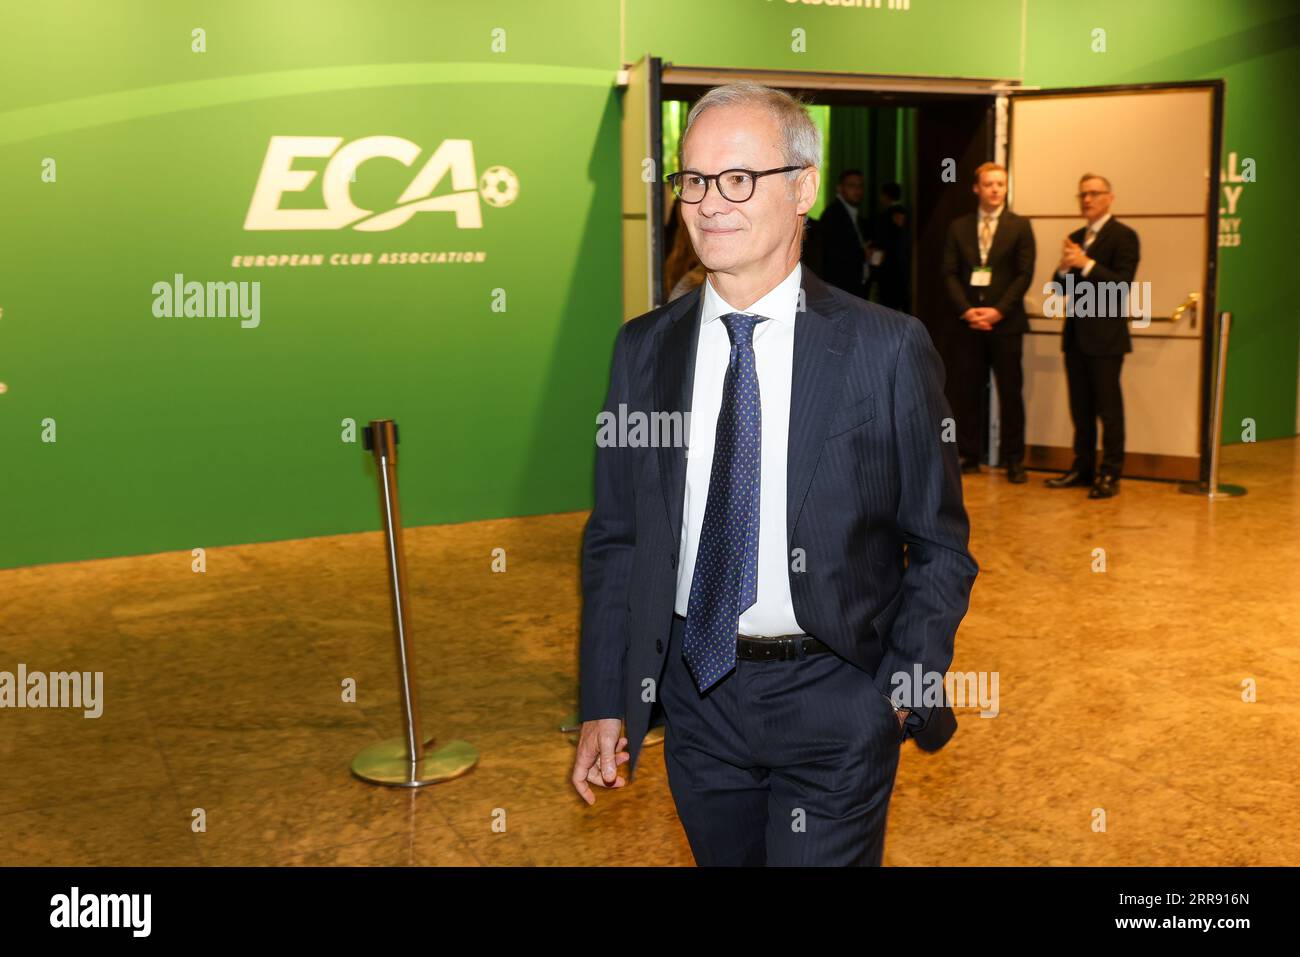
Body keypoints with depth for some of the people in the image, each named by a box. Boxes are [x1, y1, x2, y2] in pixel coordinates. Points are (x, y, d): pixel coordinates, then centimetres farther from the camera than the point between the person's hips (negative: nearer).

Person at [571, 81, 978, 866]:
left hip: (836, 706, -3)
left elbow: (939, 545, -1)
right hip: (696, 692, 3)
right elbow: (615, 540, 5)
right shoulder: (643, 349, 2)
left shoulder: (889, 349, -8)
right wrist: (605, 704, 2)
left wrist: (905, 690, -10)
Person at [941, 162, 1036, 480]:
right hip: (967, 323, 2)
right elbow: (949, 274, 4)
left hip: (1005, 323, -2)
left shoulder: (1020, 226, 5)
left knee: (1010, 393, 2)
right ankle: (968, 456, 12)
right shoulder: (958, 227, 10)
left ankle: (1014, 460, 9)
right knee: (965, 392, 2)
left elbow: (1024, 274, -3)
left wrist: (998, 311, -13)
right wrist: (966, 310, -10)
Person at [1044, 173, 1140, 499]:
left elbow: (1121, 285, -16)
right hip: (1076, 335, 7)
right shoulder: (1075, 238, 16)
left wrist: (1086, 264, -21)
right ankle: (1082, 468, 20)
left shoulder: (1123, 236, -6)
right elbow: (1060, 287, 13)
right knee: (1080, 408, 12)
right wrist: (1064, 267, -7)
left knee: (1108, 407, -2)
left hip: (1105, 336, -7)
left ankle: (1110, 474, 3)